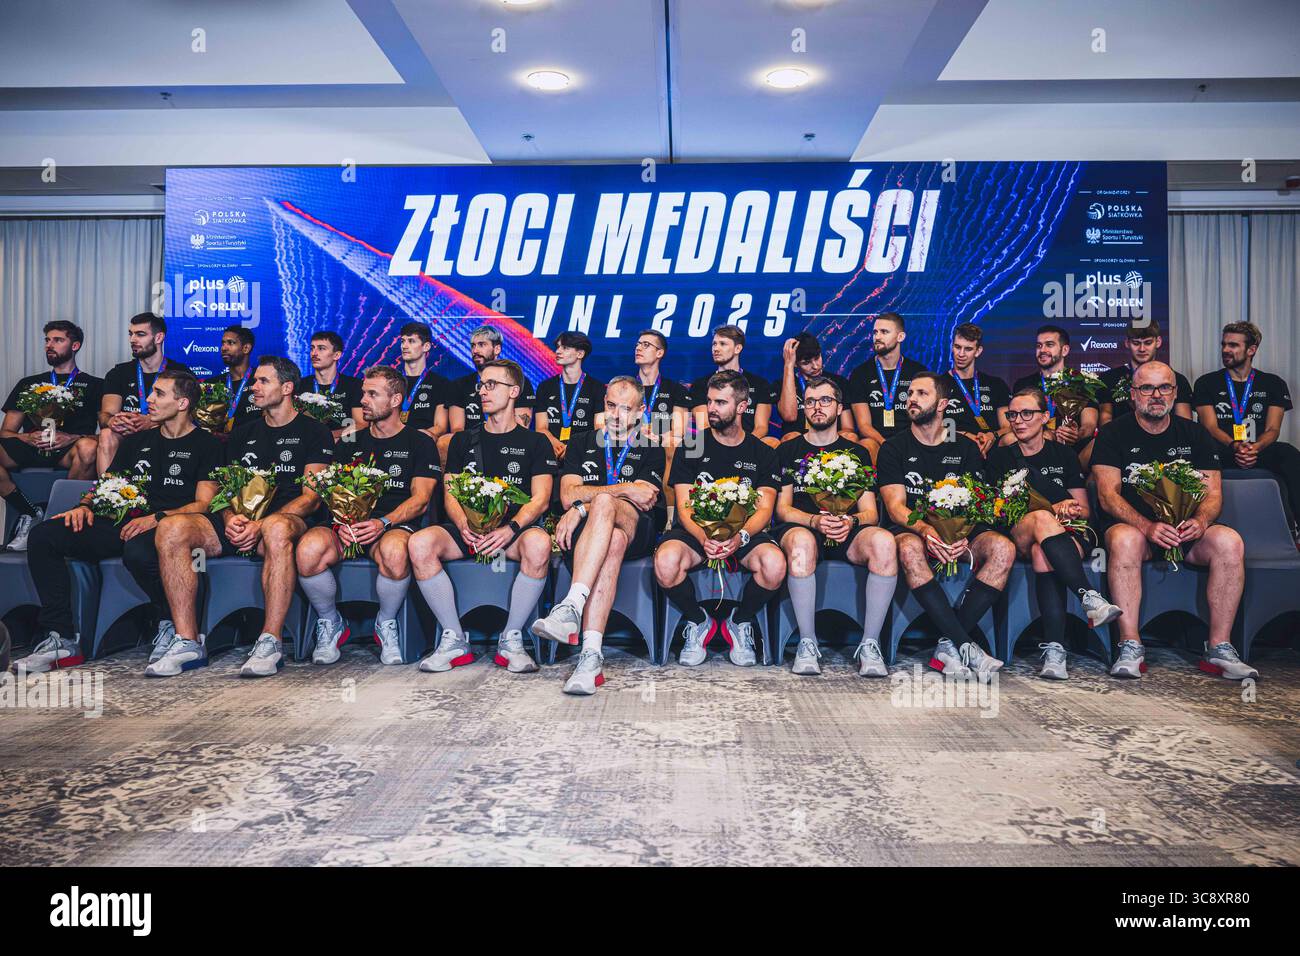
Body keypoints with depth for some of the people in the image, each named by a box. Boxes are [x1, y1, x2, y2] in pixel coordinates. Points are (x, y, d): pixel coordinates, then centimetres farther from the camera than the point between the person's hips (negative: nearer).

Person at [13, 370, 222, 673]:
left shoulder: (207, 446, 5)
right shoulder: (136, 441, 25)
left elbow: (203, 504, -5)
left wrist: (156, 519, -20)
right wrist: (85, 505, 2)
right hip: (124, 526, 6)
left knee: (138, 550, -41)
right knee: (44, 535, -15)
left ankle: (171, 625, -13)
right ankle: (62, 639, -14)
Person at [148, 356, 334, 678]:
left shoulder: (313, 432, 6)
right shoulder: (243, 434, 24)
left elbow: (312, 497, -4)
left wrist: (261, 524, -18)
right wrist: (230, 518, -7)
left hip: (287, 519, -5)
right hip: (241, 522, 5)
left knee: (276, 528, -42)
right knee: (171, 528, -22)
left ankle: (270, 642, -36)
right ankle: (188, 642, -20)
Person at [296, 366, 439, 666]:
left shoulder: (419, 443, 10)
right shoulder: (351, 443, 21)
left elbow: (420, 500, -1)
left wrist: (383, 522, -19)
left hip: (396, 526, -3)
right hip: (349, 527, 3)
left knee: (394, 550, -41)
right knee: (309, 548, -31)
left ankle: (386, 624, -9)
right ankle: (330, 623, -3)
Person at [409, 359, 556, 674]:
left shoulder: (535, 443, 11)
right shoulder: (463, 441, 20)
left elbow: (540, 499, 0)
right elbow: (450, 495, 11)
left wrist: (510, 528, -20)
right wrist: (465, 527, -12)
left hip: (514, 530, -2)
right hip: (467, 529, 3)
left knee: (538, 543, -38)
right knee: (420, 543, -28)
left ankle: (511, 640, -21)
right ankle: (454, 641, -16)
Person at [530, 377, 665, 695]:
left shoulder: (651, 450, 17)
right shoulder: (582, 443, 23)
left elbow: (644, 501, -2)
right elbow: (568, 494, 6)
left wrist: (581, 508, -12)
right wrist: (625, 490, -5)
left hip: (638, 530, -1)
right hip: (590, 532, 1)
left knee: (603, 504, -37)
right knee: (612, 543, -39)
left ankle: (571, 608, -52)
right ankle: (591, 654, -53)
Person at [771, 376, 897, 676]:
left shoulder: (855, 453, 20)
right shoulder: (788, 451, 16)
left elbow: (871, 513, 11)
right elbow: (782, 508, 7)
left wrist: (851, 521, -14)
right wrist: (815, 520, -15)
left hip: (847, 533, 2)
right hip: (801, 526, -1)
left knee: (884, 541, -33)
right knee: (801, 540, -39)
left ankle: (869, 645, -24)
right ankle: (807, 644, -26)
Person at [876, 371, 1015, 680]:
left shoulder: (965, 448, 11)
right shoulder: (894, 448, 5)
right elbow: (895, 507, -6)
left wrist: (964, 535, -21)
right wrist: (926, 530, -28)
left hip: (959, 532, 3)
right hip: (911, 530, -2)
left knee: (1003, 548, -28)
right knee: (909, 549, -38)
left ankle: (949, 645, -27)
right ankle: (966, 647, -35)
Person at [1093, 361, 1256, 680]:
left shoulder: (1195, 435, 11)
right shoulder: (1114, 434, 1)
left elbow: (1213, 493, 6)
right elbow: (1108, 495, -9)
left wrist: (1200, 521, -19)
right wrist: (1148, 526, -26)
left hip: (1186, 533, 3)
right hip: (1134, 526, -3)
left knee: (1229, 541, -27)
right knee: (1124, 539, -37)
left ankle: (1219, 648, -20)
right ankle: (1130, 647, -33)